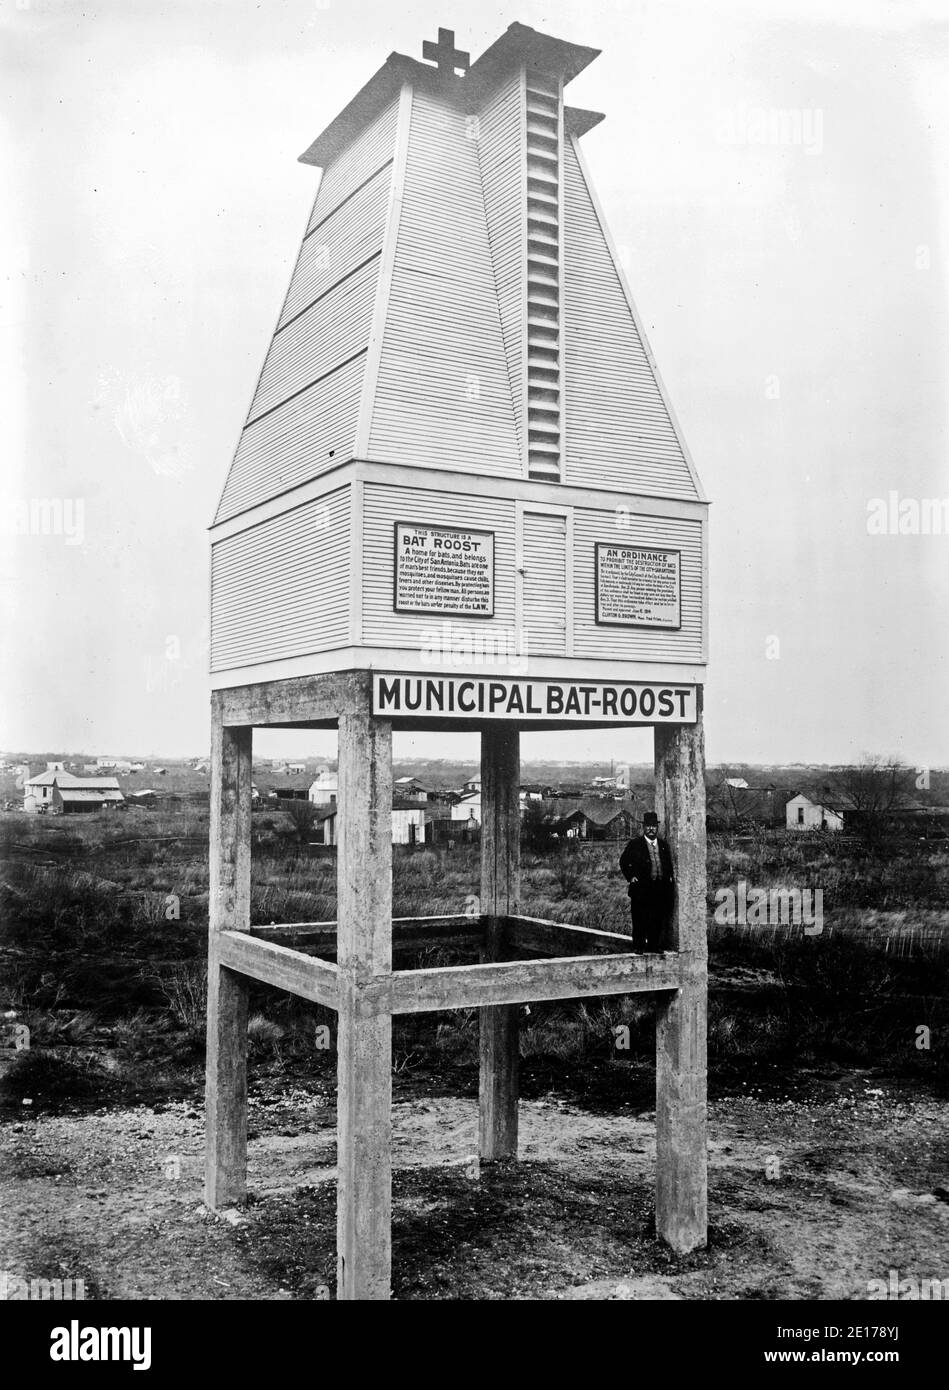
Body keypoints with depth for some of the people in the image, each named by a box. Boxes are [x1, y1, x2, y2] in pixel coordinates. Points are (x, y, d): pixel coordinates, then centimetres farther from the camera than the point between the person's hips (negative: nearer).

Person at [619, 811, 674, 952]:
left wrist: (670, 879, 9)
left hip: (661, 889, 4)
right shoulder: (635, 844, 3)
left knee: (658, 921, 4)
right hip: (641, 888, -4)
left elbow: (669, 865, 23)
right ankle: (638, 947, 2)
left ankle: (654, 946, 13)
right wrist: (630, 877, -4)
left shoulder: (663, 845, 17)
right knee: (640, 921, -4)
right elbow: (623, 862, 6)